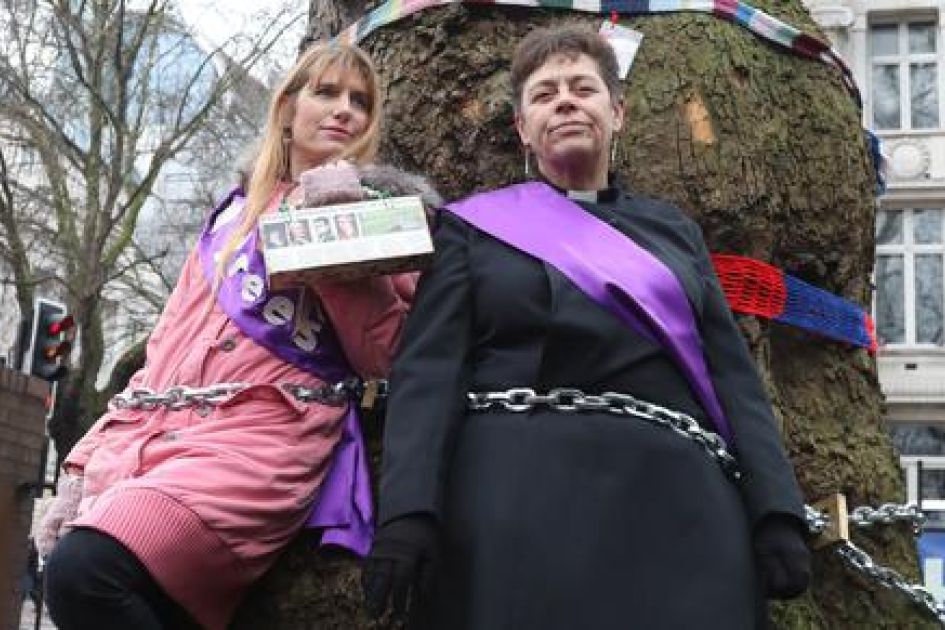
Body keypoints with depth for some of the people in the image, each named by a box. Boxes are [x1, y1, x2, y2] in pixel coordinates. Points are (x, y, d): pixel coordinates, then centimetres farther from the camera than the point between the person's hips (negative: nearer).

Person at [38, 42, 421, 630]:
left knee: (85, 570, -28)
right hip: (149, 443, 5)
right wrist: (86, 463, 15)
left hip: (262, 442, -5)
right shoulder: (234, 215, 24)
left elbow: (386, 357, -1)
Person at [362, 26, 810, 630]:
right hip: (517, 498, -2)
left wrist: (777, 511, -2)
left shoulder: (673, 229, 19)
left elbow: (732, 372, 12)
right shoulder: (476, 225, 11)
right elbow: (427, 370, 0)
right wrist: (407, 511, -16)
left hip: (676, 501, 3)